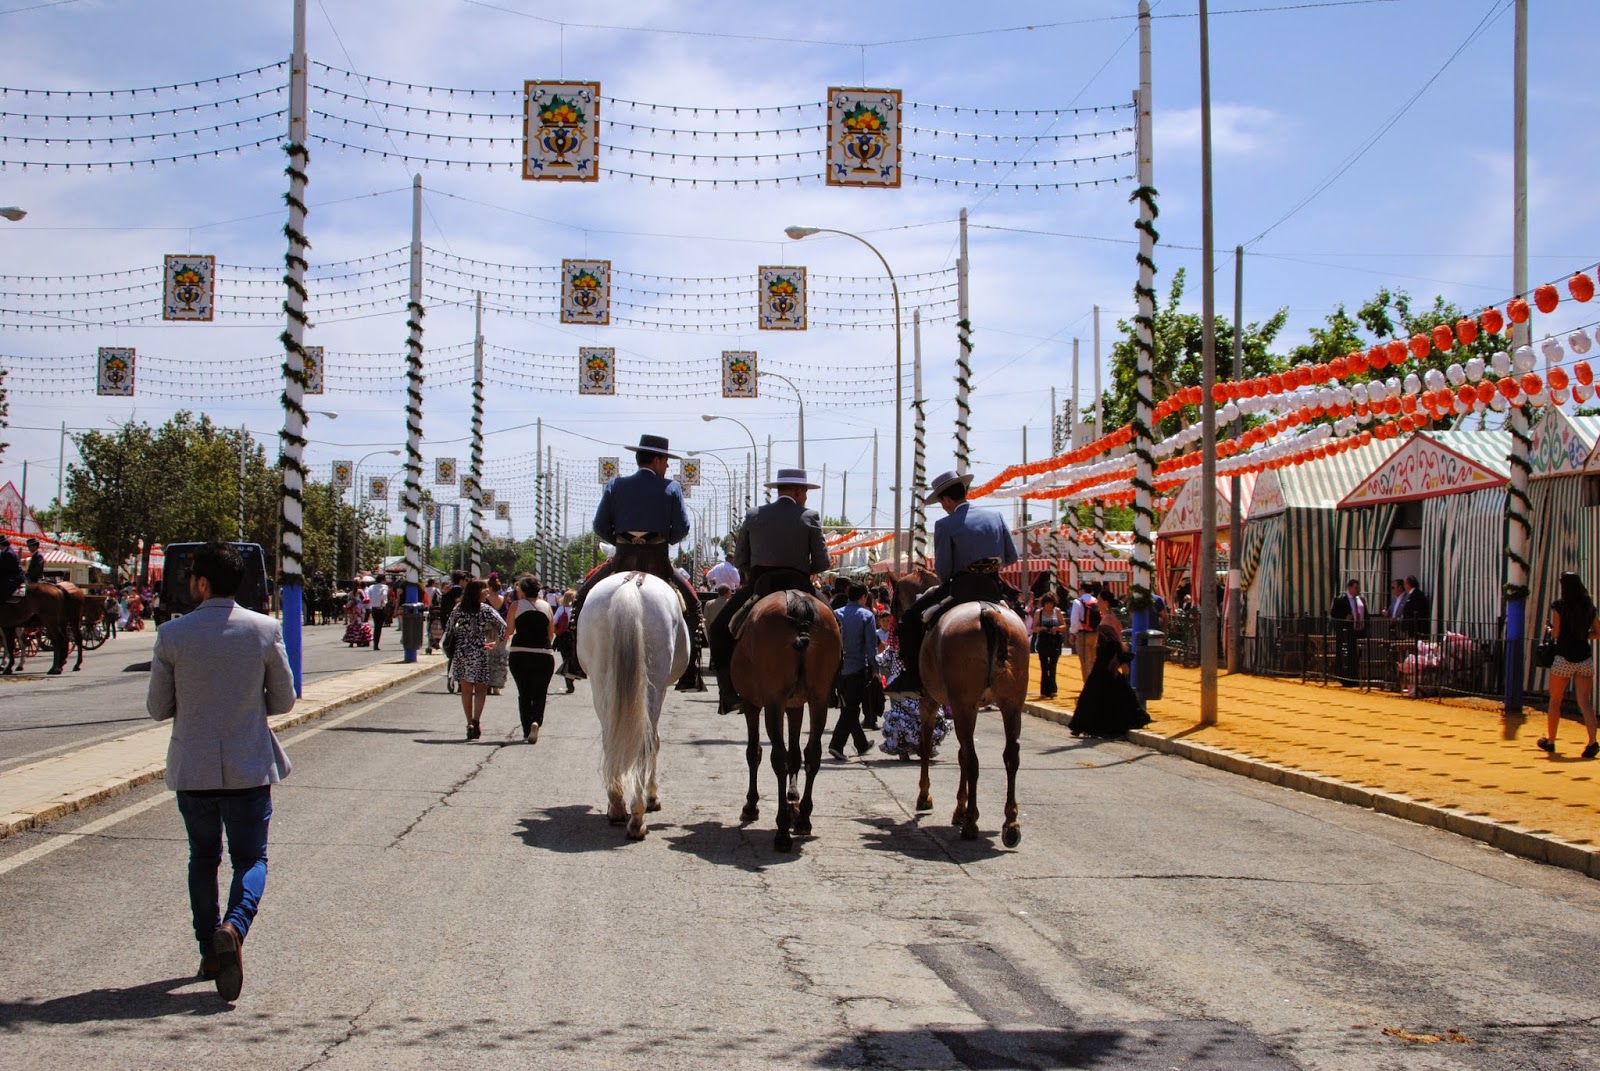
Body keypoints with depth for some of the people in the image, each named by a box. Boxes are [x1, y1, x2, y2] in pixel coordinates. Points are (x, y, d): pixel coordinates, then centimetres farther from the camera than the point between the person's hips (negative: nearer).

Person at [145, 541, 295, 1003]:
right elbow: (283, 701, 1)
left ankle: (210, 951, 20)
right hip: (249, 769, -1)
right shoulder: (264, 630, -6)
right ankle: (234, 926, -18)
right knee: (250, 858, 9)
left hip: (192, 770, 1)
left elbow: (158, 708, 0)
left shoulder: (172, 635, -7)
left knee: (203, 859, 19)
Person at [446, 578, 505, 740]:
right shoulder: (485, 609, -6)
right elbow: (503, 626, -12)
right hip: (479, 652, -2)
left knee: (466, 690, 10)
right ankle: (476, 720, -14)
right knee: (480, 690, 5)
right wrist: (497, 644, 0)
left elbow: (448, 628, 6)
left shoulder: (458, 609, 2)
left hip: (461, 651, 3)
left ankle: (470, 723, 7)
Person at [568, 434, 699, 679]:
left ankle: (577, 662, 8)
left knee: (584, 597, 19)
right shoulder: (671, 488, 0)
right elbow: (682, 528, -4)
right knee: (691, 602, 20)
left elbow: (600, 526, 3)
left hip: (622, 559, 1)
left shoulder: (616, 485, 4)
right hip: (658, 563, -1)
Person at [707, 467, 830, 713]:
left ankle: (729, 692, 2)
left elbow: (739, 561, 8)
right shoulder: (810, 518, 1)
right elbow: (822, 563, -1)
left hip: (758, 585, 0)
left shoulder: (753, 516, 6)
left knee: (720, 628, 16)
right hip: (799, 587, 0)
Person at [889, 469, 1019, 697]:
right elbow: (1011, 557, 10)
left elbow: (942, 569, -7)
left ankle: (912, 679, 1)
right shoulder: (996, 517, 8)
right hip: (994, 588, 5)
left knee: (912, 615, 10)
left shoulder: (945, 525, -7)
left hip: (961, 587, -5)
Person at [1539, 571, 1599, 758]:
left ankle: (1550, 741, 22)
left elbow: (1555, 633, -10)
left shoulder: (1559, 606, -6)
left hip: (1564, 658, -3)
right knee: (1585, 702, -2)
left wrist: (1549, 629, 11)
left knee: (1555, 701, 12)